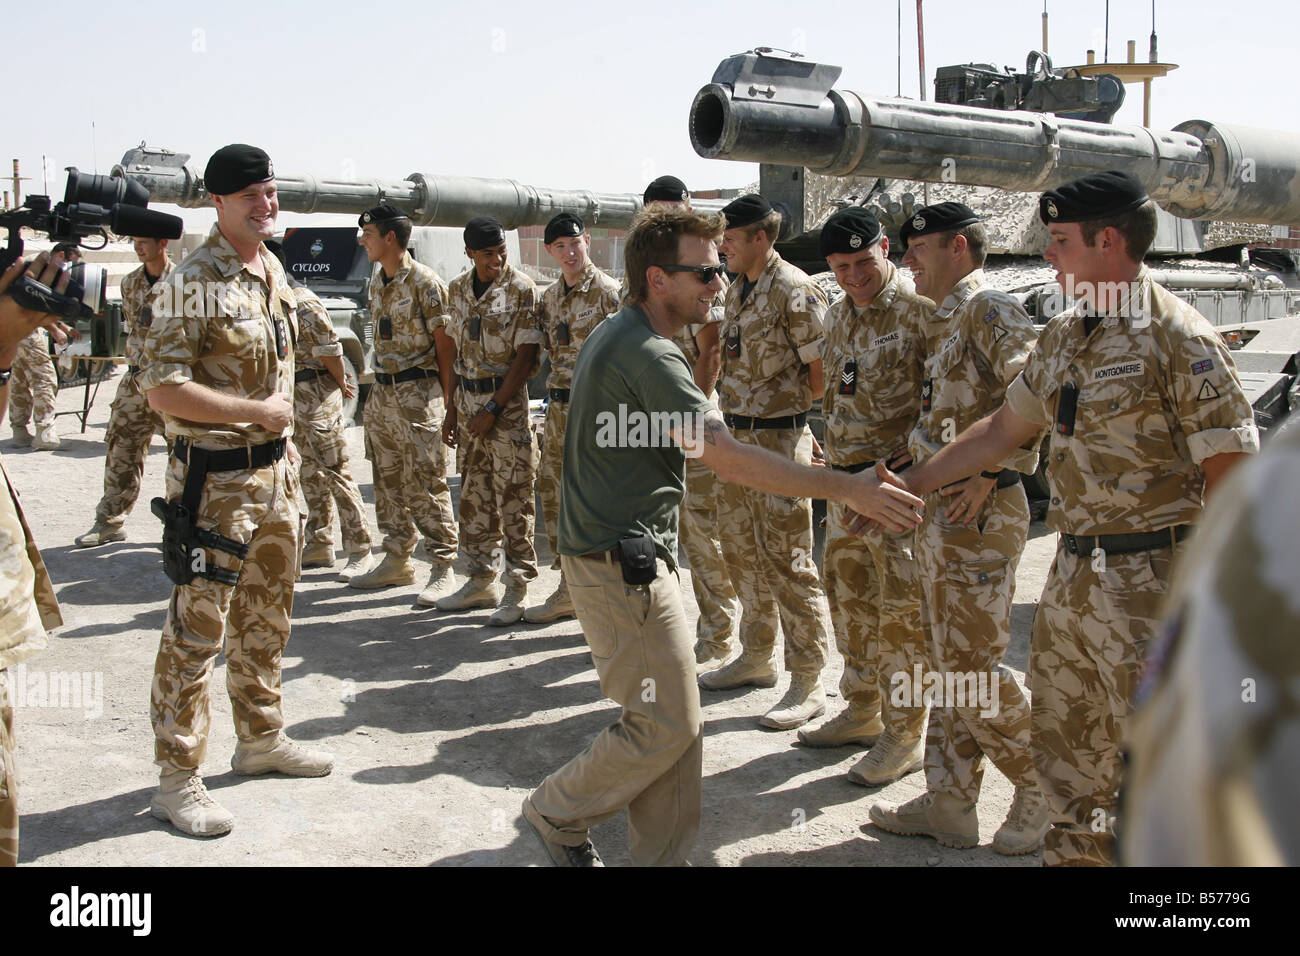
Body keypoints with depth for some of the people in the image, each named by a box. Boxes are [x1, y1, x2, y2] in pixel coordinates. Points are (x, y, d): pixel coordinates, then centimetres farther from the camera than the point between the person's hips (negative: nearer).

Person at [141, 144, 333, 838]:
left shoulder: (273, 271, 10)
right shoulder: (192, 283, -16)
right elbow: (164, 390, -22)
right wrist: (257, 412, -18)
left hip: (273, 468, 8)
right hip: (215, 478, -8)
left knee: (267, 616, 18)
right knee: (197, 627, -2)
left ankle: (260, 738, 35)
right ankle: (177, 779, 10)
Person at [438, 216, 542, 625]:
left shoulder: (522, 290, -9)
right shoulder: (457, 288, 9)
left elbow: (525, 357, -12)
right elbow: (456, 350, 14)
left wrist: (493, 409, -15)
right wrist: (452, 409, 11)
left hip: (507, 403, -6)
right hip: (468, 400, 6)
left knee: (514, 499, -2)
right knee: (473, 495, 12)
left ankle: (517, 589, 6)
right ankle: (481, 580, 24)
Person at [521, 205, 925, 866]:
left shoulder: (613, 334, 12)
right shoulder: (646, 354, -21)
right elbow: (731, 460, -29)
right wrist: (846, 488, -27)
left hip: (626, 556, 10)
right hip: (623, 564, -10)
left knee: (673, 720, 14)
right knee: (667, 724, 0)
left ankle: (660, 857, 23)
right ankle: (557, 811, 19)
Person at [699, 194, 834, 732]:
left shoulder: (795, 292, -14)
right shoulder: (736, 290, 13)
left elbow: (821, 373, -13)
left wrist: (788, 411, -2)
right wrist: (729, 408, 10)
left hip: (780, 438, -9)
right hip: (737, 437, 9)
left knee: (786, 559, -5)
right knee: (741, 550, 16)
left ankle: (808, 683, 5)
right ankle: (757, 657, 31)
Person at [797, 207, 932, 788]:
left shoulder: (919, 310, -12)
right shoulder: (839, 315, 12)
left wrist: (915, 469, -20)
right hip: (844, 478, 8)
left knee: (902, 607, -2)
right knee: (849, 594, 16)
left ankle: (905, 734, 11)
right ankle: (862, 711, 33)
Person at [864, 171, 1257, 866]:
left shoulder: (1177, 337, -13)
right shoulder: (1063, 336, 11)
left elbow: (1230, 475, -15)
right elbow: (1004, 428, 20)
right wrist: (914, 482, 17)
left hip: (1152, 578, -8)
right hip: (1071, 574, 8)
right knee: (1061, 741, 18)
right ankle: (1075, 850, 35)